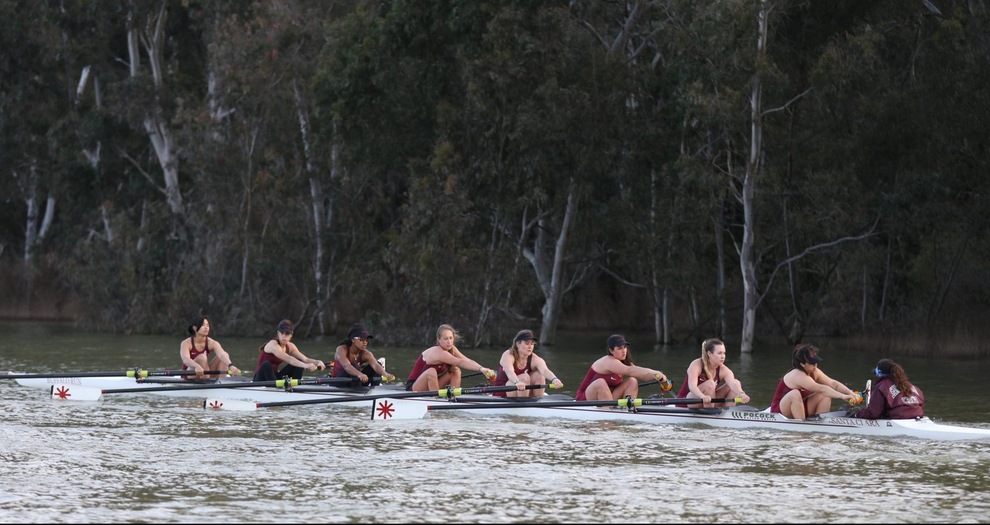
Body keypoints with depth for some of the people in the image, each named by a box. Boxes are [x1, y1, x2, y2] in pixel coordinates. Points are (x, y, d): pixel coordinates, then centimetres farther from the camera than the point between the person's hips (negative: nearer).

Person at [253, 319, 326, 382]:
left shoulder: (290, 346, 1)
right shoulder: (273, 345, -21)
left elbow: (305, 359, -7)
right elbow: (288, 359, -36)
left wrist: (317, 362, -28)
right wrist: (305, 365, -49)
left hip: (275, 377, 7)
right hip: (263, 378, -7)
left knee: (299, 363, -5)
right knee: (266, 365, -38)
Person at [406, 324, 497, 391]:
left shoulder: (451, 349, -2)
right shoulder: (438, 352, -26)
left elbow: (468, 361, -14)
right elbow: (461, 362, -36)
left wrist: (483, 369, -30)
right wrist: (481, 369, -45)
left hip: (431, 388, 8)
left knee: (456, 371, -4)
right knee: (431, 372, -36)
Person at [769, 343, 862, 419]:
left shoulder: (814, 372, -2)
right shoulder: (798, 376, -29)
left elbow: (833, 384, -8)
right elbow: (821, 389, -38)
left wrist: (851, 393, -24)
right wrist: (843, 396, -44)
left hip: (800, 409, 8)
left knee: (826, 396, -7)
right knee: (795, 394, -38)